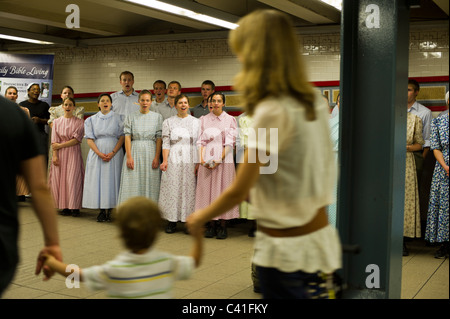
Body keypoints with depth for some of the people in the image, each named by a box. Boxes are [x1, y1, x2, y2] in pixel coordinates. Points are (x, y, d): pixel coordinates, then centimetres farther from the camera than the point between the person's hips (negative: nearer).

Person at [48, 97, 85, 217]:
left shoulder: (79, 122, 5)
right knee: (60, 179, -3)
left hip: (73, 153, -2)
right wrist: (55, 155, -5)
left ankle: (74, 207, -5)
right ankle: (65, 206, 3)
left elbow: (77, 139, -5)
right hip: (60, 154, 2)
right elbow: (54, 141, 6)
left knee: (73, 178, -9)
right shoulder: (57, 121, 13)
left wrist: (60, 145, -8)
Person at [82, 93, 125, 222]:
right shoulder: (91, 120, 10)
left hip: (114, 153, -1)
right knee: (98, 180, -2)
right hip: (96, 153, 2)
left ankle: (109, 211, 2)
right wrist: (99, 153, -12)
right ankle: (102, 211, 5)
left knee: (112, 180, -5)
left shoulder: (118, 118, 6)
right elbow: (89, 139, 3)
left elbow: (122, 137, -1)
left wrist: (113, 153, -13)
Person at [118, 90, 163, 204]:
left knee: (150, 184, -2)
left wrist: (156, 157, -8)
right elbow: (127, 137, 1)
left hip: (150, 152, 0)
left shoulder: (157, 116, 6)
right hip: (134, 151, 0)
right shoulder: (131, 117, 7)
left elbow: (159, 138, 1)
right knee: (133, 184, -2)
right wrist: (129, 156, -9)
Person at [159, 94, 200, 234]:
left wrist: (198, 163, -3)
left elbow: (199, 144, 5)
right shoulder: (168, 122, 9)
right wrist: (165, 160, -10)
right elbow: (166, 143, 3)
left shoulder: (196, 122, 10)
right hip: (174, 159, 0)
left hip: (190, 160, 0)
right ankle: (172, 222, 5)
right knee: (172, 189, -2)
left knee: (189, 189, -1)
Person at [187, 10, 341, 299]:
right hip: (319, 235, 7)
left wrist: (200, 217, 1)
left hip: (287, 247, -7)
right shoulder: (315, 100, 1)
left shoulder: (272, 111, -21)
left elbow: (239, 191, -15)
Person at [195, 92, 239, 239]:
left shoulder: (230, 119, 5)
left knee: (223, 188, -3)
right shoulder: (203, 119, 12)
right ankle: (210, 226, 8)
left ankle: (223, 227, 3)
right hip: (207, 160, 2)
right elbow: (200, 141, 7)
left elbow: (230, 143, -2)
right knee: (207, 190, 0)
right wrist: (202, 159, -8)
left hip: (224, 159, -2)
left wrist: (219, 159, -14)